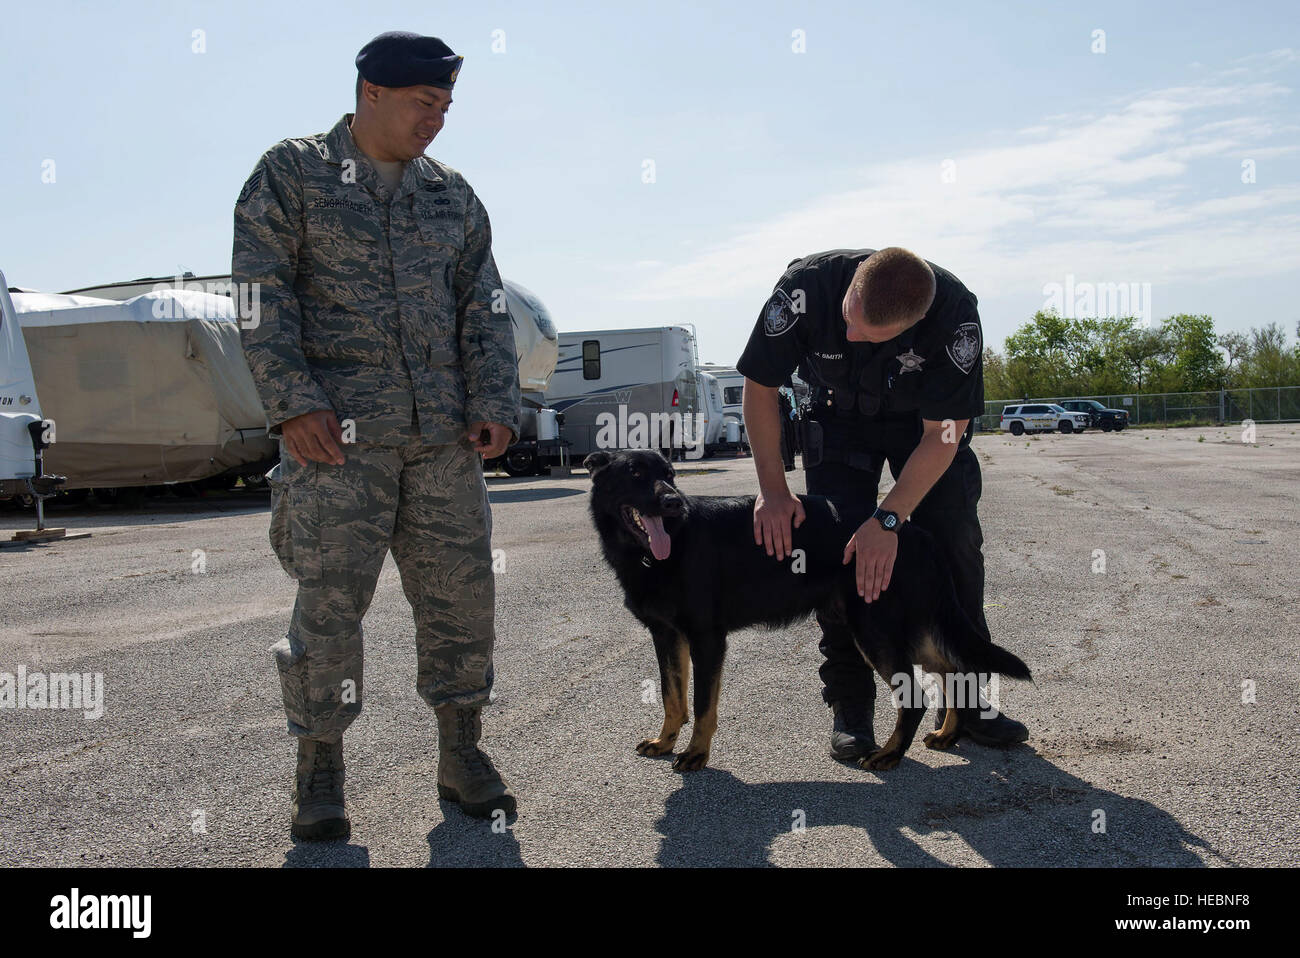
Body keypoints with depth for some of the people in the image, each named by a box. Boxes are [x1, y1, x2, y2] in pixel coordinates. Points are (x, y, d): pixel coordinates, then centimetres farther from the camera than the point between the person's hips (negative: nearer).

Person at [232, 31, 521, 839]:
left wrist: (495, 404, 1)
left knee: (463, 591, 4)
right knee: (331, 600, -4)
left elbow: (484, 309, 14)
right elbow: (262, 295, -2)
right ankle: (320, 774, 10)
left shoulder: (453, 196, 17)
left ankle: (462, 756, 17)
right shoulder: (291, 175, 5)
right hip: (337, 432, -4)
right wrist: (292, 402, -13)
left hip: (443, 436, 4)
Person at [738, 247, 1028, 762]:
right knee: (835, 544, -11)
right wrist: (772, 487, -22)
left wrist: (887, 518, -34)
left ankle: (965, 697, 3)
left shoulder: (956, 313, -36)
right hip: (840, 415, 0)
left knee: (955, 542, -10)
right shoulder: (808, 285, -34)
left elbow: (943, 434, -28)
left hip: (926, 419, 0)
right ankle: (850, 704, -1)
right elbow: (760, 385, -19)